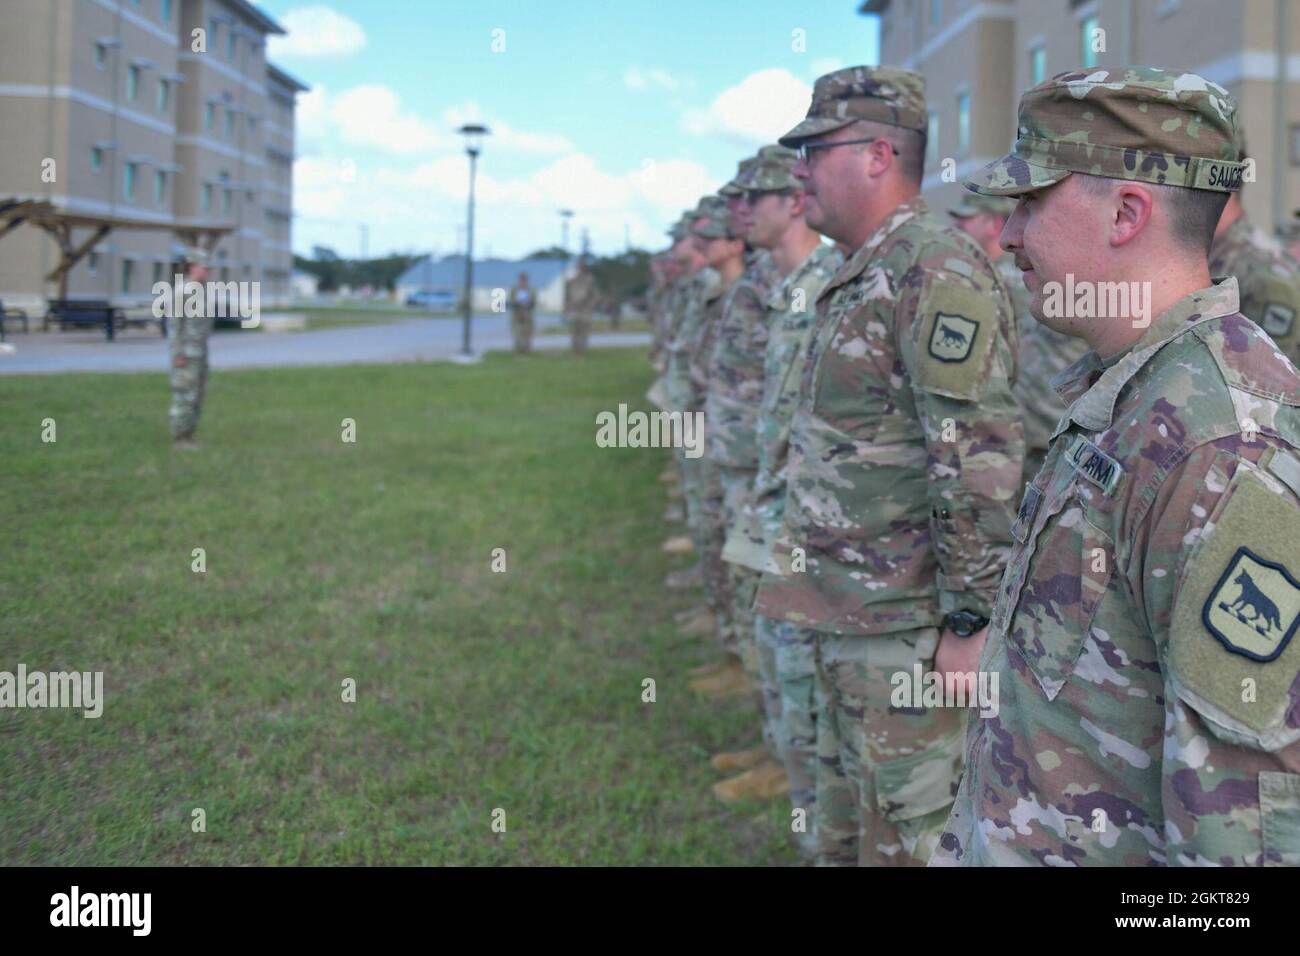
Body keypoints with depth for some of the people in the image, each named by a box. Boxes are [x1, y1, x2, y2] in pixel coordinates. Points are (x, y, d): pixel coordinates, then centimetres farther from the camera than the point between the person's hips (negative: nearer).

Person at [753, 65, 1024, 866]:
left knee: (908, 836, 1)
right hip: (847, 617, 10)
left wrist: (968, 619, -21)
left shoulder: (938, 272, -18)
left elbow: (981, 462, -23)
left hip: (908, 627, -10)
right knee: (846, 830, 20)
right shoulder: (863, 276, 13)